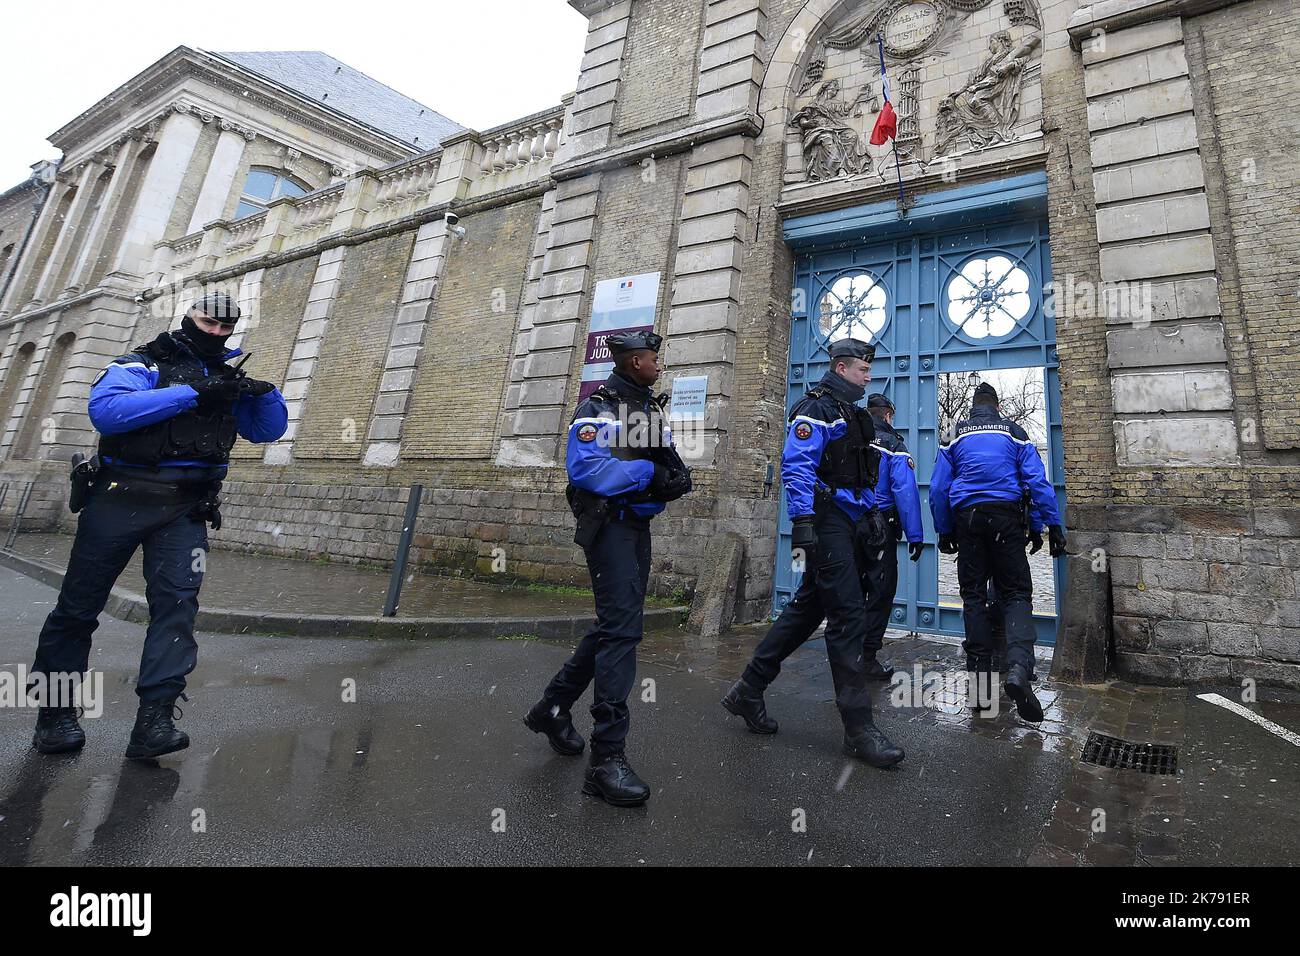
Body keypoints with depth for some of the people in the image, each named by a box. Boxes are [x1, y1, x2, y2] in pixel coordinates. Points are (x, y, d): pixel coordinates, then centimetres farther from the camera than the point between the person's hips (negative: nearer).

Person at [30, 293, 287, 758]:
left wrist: (265, 394, -9)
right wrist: (192, 393, -24)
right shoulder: (144, 362, 0)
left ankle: (155, 719, -10)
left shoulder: (229, 378, 14)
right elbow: (105, 410, -18)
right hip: (121, 498, -2)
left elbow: (269, 430, 11)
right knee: (79, 605, 7)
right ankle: (54, 712, 24)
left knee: (177, 602, -10)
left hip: (186, 510, 3)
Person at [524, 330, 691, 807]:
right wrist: (647, 472, -20)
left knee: (616, 624, 14)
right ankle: (607, 756, -8)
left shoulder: (654, 409, 16)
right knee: (622, 627, -14)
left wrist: (675, 481, -11)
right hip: (608, 526, -9)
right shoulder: (598, 408, -10)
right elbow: (585, 469, -24)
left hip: (639, 527, 9)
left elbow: (673, 466, 12)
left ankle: (552, 708, 31)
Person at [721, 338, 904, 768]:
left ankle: (747, 692, 21)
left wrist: (874, 519, 22)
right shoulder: (816, 408, -7)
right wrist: (802, 526, -26)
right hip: (828, 521, -10)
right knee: (848, 616, -9)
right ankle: (858, 726, 1)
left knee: (807, 608, 12)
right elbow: (797, 467, -18)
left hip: (851, 525, 10)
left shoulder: (853, 414, 24)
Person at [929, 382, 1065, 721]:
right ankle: (1019, 667, -20)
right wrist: (1052, 525, 4)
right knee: (1016, 593, 3)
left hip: (967, 517, 1)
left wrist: (945, 531, 14)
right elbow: (1037, 481, 2)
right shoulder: (1014, 432, 9)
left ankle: (980, 676, 9)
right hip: (1006, 516, -1)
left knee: (973, 595, 8)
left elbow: (938, 489, 7)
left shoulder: (955, 436, 11)